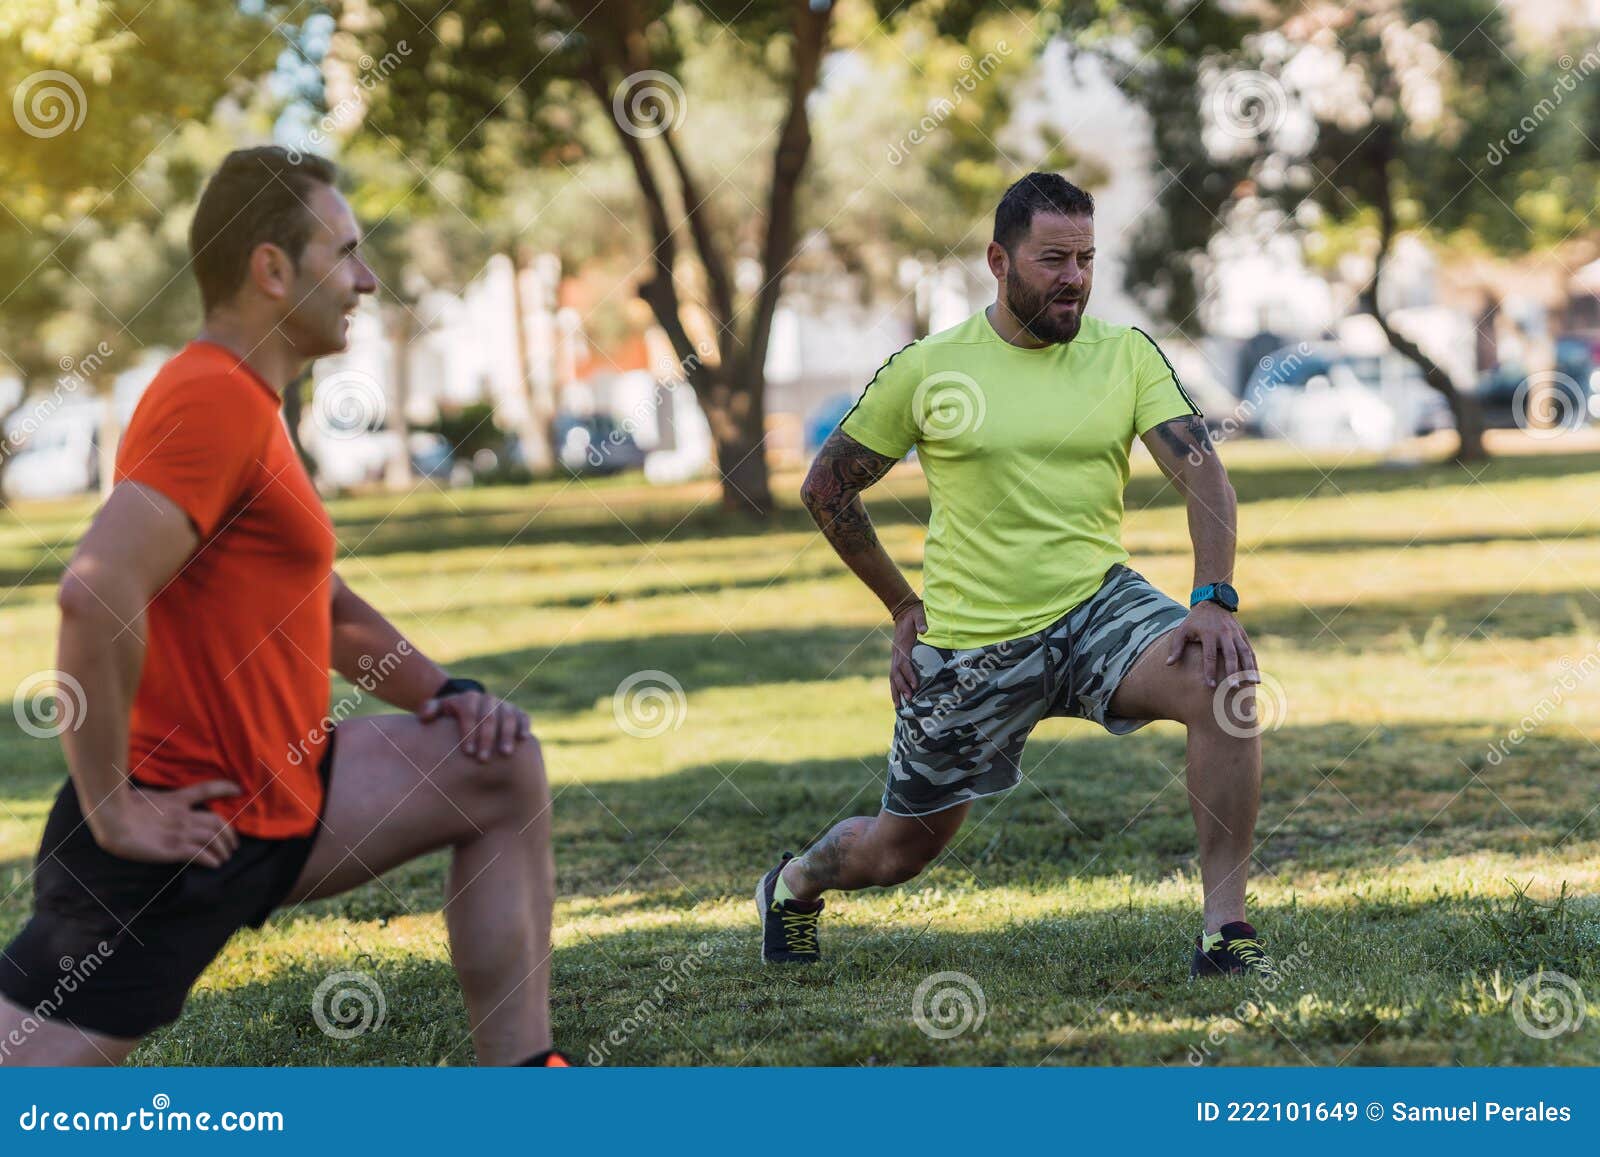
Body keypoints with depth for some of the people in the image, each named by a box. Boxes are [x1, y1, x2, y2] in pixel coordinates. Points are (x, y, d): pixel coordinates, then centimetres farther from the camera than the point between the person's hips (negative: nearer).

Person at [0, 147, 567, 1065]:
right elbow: (97, 595, -30)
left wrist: (445, 695, 9)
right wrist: (113, 810, -24)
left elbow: (324, 606, 25)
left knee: (499, 769, 11)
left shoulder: (246, 404, 16)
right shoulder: (216, 401, -18)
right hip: (185, 826, -10)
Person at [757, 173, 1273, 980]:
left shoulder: (1126, 354, -1)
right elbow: (826, 488, 6)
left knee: (1224, 686, -29)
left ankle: (1224, 929, -22)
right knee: (897, 852, 10)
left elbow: (1200, 472, -9)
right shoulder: (927, 368, -5)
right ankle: (794, 884, 46)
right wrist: (905, 607, 5)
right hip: (968, 643, -1)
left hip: (1100, 606, 1)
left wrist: (1215, 601, -25)